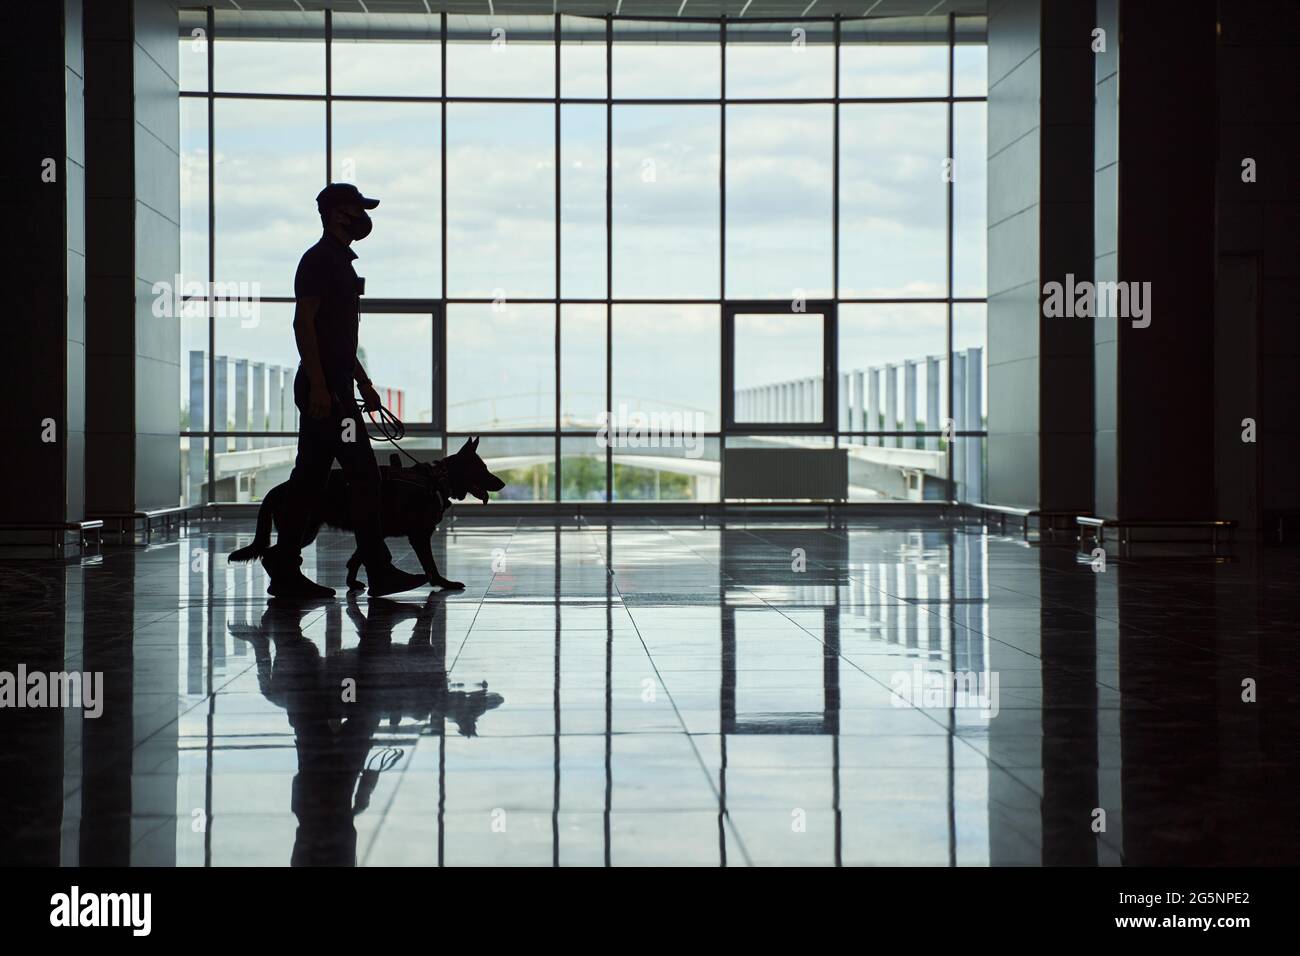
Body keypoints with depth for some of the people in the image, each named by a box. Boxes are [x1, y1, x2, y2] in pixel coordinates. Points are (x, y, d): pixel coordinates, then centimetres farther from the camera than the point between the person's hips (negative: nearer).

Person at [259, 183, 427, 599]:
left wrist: (363, 382, 25)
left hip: (333, 388, 10)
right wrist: (318, 385, -23)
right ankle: (379, 572, -7)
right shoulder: (318, 260, -9)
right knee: (363, 474, -10)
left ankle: (285, 572, 12)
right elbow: (303, 322, -18)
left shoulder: (340, 261, 21)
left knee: (310, 479, 9)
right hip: (324, 389, -10)